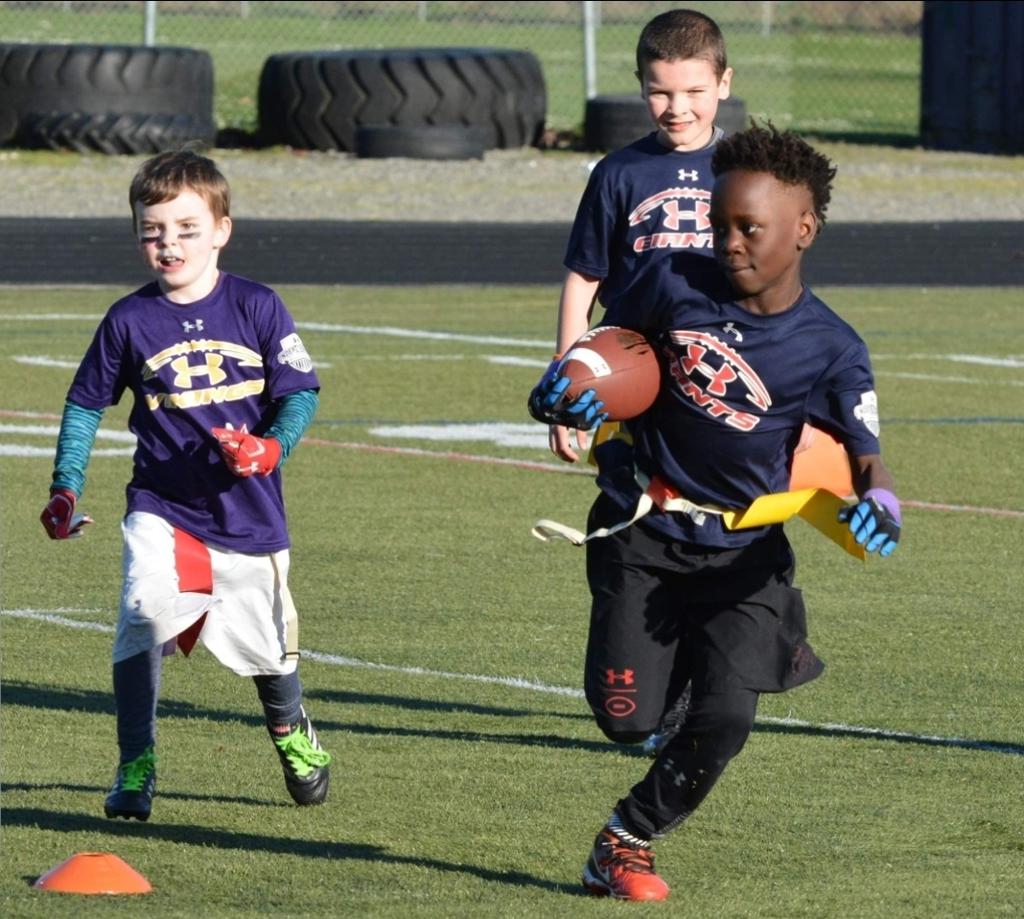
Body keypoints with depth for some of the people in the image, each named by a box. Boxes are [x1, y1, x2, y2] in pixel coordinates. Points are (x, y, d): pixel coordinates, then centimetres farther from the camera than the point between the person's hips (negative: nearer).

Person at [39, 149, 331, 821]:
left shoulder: (257, 308, -5)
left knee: (266, 640, 12)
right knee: (144, 611, -24)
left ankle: (291, 732, 46)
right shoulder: (130, 322, -4)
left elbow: (300, 392, -1)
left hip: (249, 512, 1)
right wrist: (66, 489, 3)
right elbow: (86, 404, 9)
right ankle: (136, 767, -13)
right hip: (162, 507, -1)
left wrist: (270, 447, -19)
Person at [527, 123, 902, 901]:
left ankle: (628, 839, 10)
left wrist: (878, 505, -37)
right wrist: (564, 388, -9)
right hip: (641, 536, 1)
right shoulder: (675, 293, -9)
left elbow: (866, 456, -15)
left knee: (724, 720, -14)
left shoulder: (829, 350, -13)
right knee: (627, 718, -3)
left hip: (742, 550, -1)